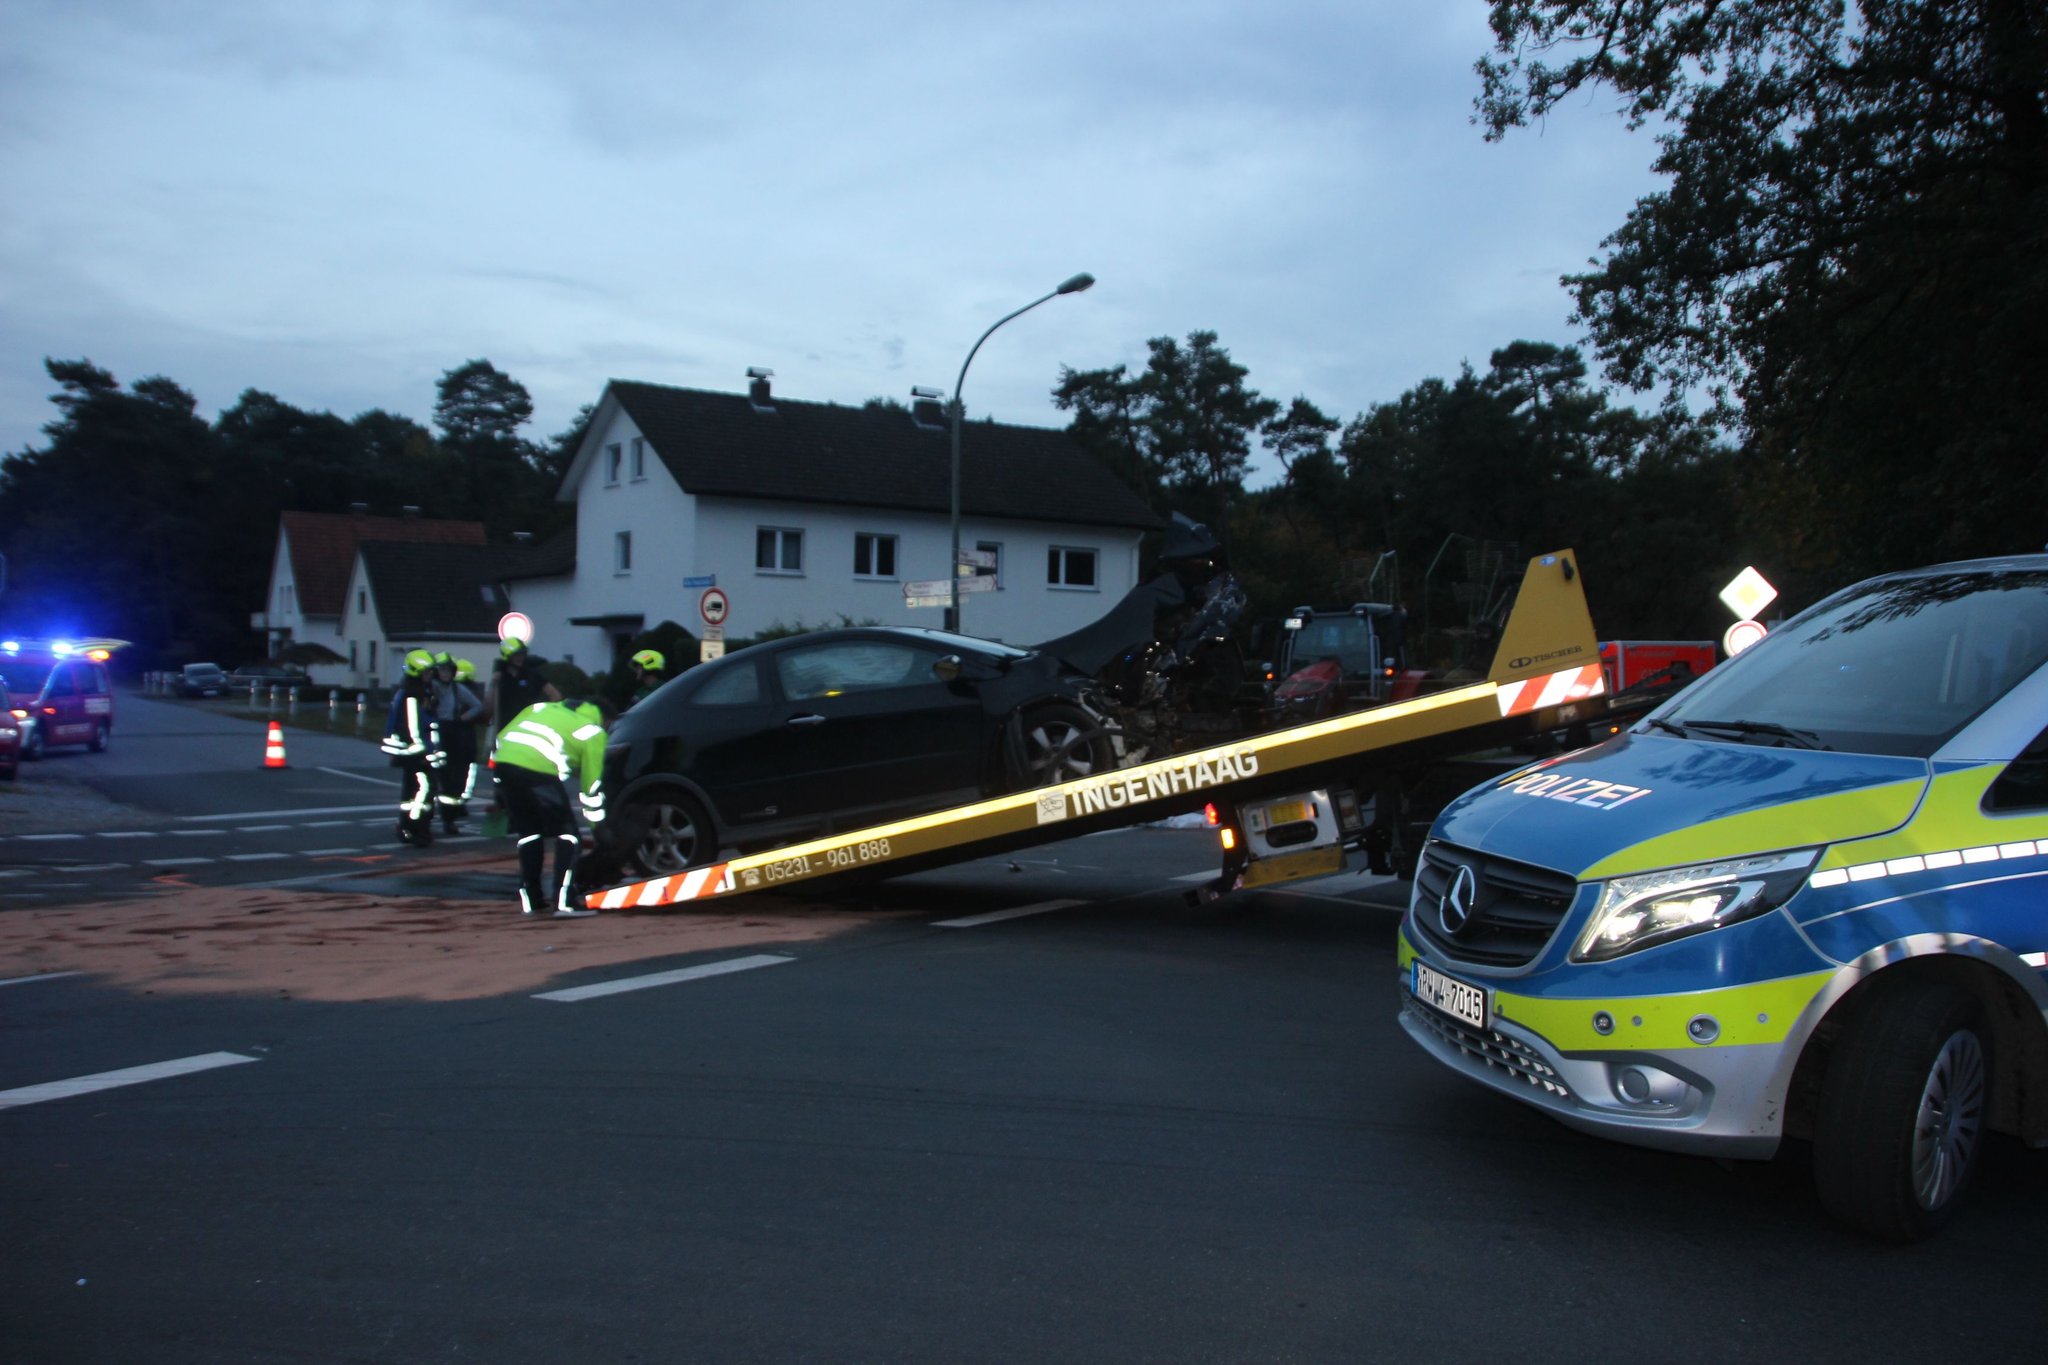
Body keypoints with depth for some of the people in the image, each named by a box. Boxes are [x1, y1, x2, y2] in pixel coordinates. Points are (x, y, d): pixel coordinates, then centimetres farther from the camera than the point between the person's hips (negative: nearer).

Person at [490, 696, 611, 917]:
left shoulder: (544, 707, 33)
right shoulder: (594, 732, 17)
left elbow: (503, 737, 28)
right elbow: (591, 782, 16)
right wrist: (597, 821, 25)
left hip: (502, 760, 6)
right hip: (538, 768, -6)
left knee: (528, 832, 21)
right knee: (566, 833, 7)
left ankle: (531, 899, 24)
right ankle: (565, 902, -1)